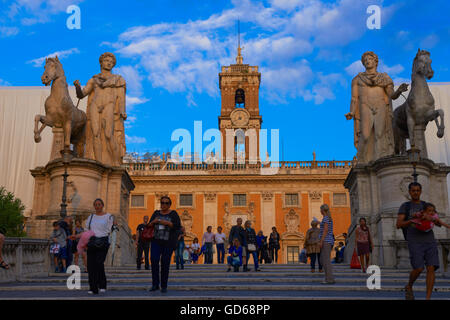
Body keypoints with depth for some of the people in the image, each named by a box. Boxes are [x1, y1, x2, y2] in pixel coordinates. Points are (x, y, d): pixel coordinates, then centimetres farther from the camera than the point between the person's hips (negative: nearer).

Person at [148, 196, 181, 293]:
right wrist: (153, 221, -14)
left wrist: (167, 223, -22)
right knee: (154, 260, -13)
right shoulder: (156, 213, 10)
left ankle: (164, 286, 11)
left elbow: (178, 226, -10)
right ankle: (155, 284, -5)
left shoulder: (173, 214, 0)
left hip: (168, 242, -2)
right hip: (156, 240, 3)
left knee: (165, 263, -2)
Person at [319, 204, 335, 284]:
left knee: (326, 260, -9)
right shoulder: (329, 218, 20)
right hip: (329, 241, 10)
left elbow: (326, 230, -18)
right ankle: (329, 277, 8)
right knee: (322, 260, 10)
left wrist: (321, 241, -19)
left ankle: (330, 279, -9)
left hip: (326, 240, -10)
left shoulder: (326, 218, -11)